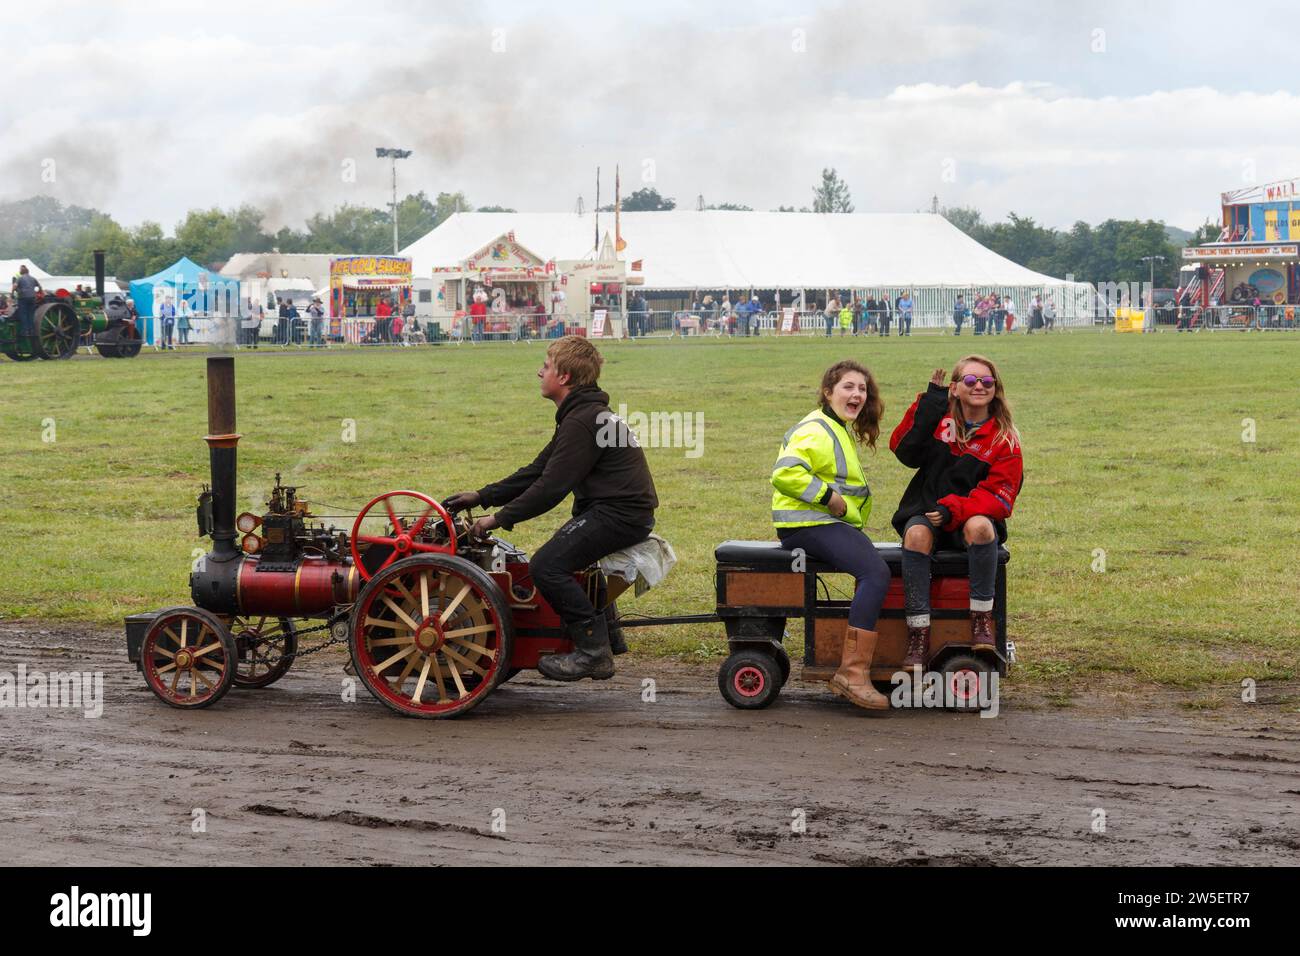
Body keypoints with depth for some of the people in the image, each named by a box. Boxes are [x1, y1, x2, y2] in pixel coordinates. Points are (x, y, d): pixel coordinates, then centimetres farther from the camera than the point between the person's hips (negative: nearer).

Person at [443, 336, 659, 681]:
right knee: (561, 555, 24)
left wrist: (500, 518, -13)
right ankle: (604, 636, 28)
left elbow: (551, 487, -20)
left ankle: (594, 652, -15)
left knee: (547, 564, -18)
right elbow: (538, 471, 18)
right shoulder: (582, 414, 17)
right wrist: (482, 496, 14)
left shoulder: (582, 421, -17)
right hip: (619, 509, 11)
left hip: (620, 514, -11)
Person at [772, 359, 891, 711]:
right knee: (875, 573, -27)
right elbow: (784, 473, -25)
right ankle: (853, 673, -31)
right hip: (809, 525, -11)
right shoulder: (816, 431, -11)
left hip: (833, 523, 11)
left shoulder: (841, 431, 24)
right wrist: (829, 497, -21)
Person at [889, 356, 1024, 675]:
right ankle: (918, 634, -35)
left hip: (974, 515, 0)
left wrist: (953, 509, -20)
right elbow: (904, 450, -9)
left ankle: (981, 619, -27)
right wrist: (929, 404, -14)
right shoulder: (939, 419, 6)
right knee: (917, 535, -34)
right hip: (925, 514, 1)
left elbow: (998, 496, -5)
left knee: (979, 526, -36)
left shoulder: (1004, 439, 3)